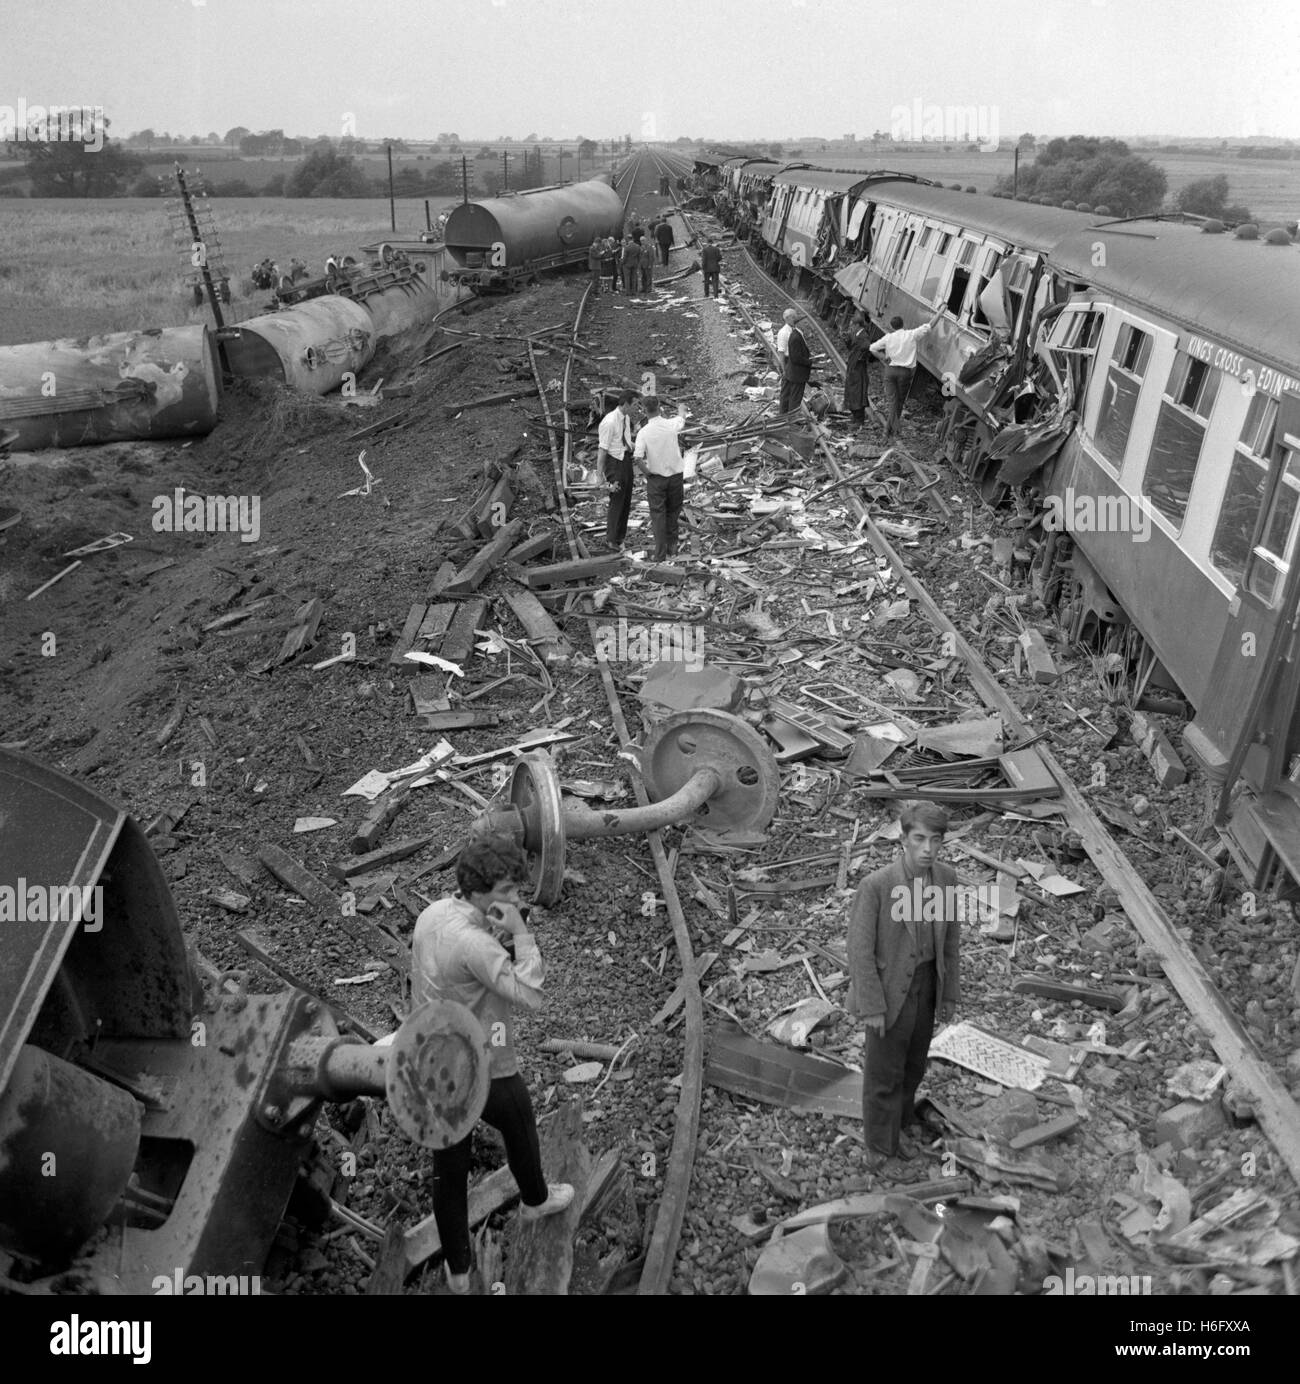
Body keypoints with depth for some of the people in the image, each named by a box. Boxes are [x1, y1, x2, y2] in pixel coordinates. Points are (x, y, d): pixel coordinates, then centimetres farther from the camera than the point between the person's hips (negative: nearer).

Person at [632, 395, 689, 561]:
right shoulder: (671, 425, -9)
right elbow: (683, 417, 16)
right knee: (673, 513, 17)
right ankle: (672, 548, 27)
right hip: (675, 475, 2)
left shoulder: (643, 432, -15)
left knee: (658, 516, 5)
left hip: (656, 478, -2)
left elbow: (636, 459, -21)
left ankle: (660, 555, 5)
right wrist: (681, 409, 39)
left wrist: (646, 472, -2)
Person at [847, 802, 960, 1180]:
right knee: (884, 1073, 12)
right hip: (888, 990, -6)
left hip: (926, 985, 6)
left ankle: (897, 1125, 48)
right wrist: (872, 1007, -17)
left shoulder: (946, 877, -10)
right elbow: (860, 949, -21)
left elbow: (951, 937, 3)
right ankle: (880, 1152, 32)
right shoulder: (876, 886, -28)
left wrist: (950, 992, 8)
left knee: (913, 1065, 23)